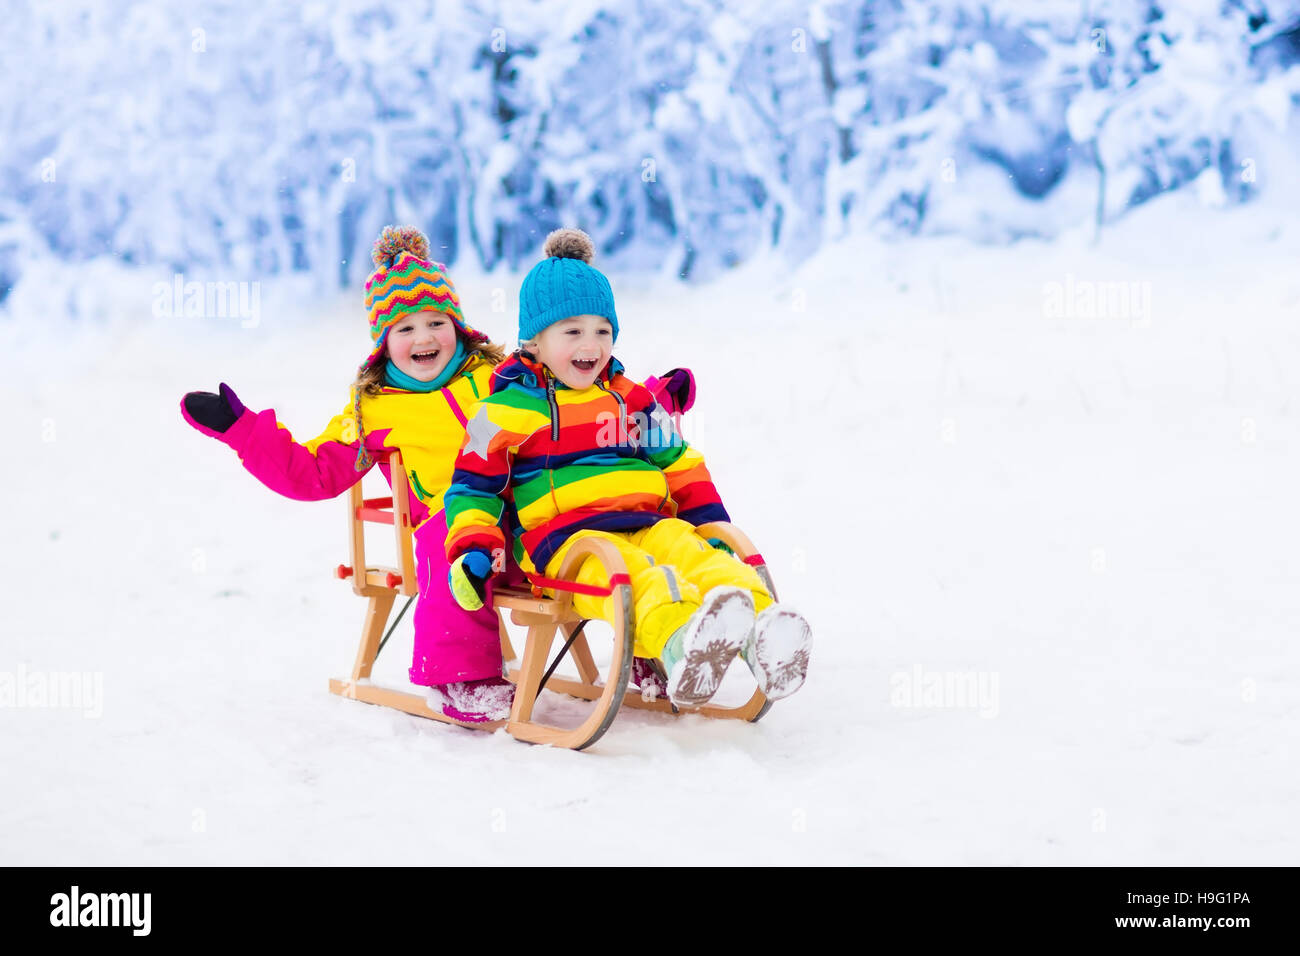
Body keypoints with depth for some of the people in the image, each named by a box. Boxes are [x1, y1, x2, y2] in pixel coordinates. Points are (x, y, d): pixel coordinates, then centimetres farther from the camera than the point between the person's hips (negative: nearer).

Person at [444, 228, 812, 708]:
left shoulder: (630, 401, 22)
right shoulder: (508, 409, 8)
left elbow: (679, 464, 26)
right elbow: (474, 484, 9)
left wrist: (711, 524, 14)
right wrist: (473, 549, -7)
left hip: (649, 524, 5)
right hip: (562, 540, -5)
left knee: (697, 557, -29)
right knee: (627, 576, -39)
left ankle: (762, 631, -55)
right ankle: (678, 641, -70)